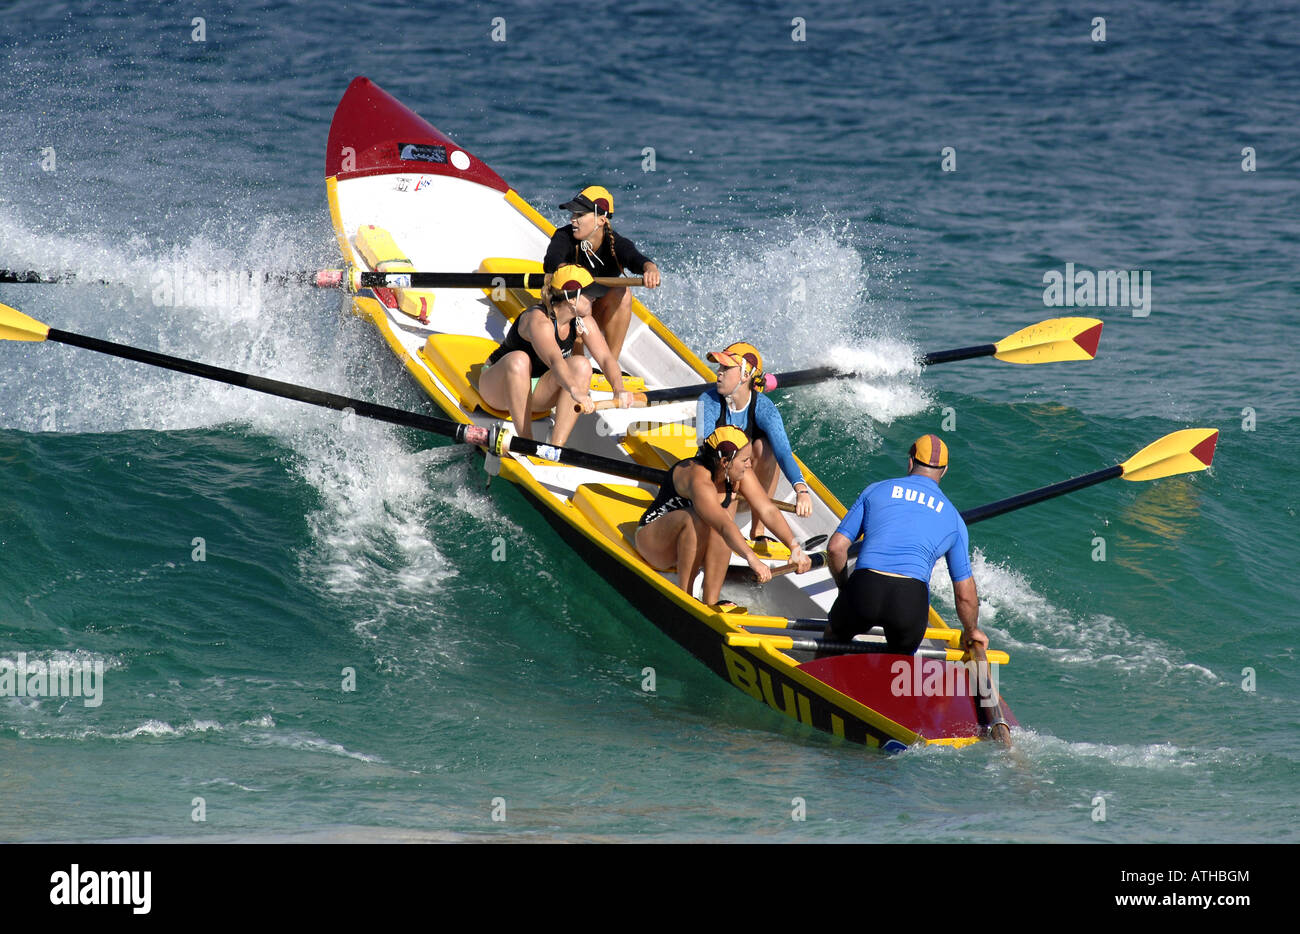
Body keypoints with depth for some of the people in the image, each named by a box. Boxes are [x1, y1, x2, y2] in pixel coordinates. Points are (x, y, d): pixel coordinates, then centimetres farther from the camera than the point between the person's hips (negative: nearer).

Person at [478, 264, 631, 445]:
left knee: (581, 365, -22)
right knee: (519, 359, -39)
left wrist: (619, 391, -34)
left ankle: (556, 446, -31)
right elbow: (555, 361, -46)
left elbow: (606, 358, -15)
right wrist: (575, 391, -63)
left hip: (537, 393, 6)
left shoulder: (582, 321, -6)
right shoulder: (538, 321, -29)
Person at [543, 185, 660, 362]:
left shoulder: (616, 244, -15)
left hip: (600, 319, 1)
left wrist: (650, 268, -63)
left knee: (622, 294, -27)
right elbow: (550, 262, -36)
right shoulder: (564, 237, -14)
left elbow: (637, 260, -37)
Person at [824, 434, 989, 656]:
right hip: (911, 602, 0)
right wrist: (972, 632, 41)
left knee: (835, 637, 30)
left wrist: (843, 587, 31)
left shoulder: (877, 490, 18)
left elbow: (836, 548, 13)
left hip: (864, 589, 0)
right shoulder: (952, 518, 20)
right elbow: (965, 595, 23)